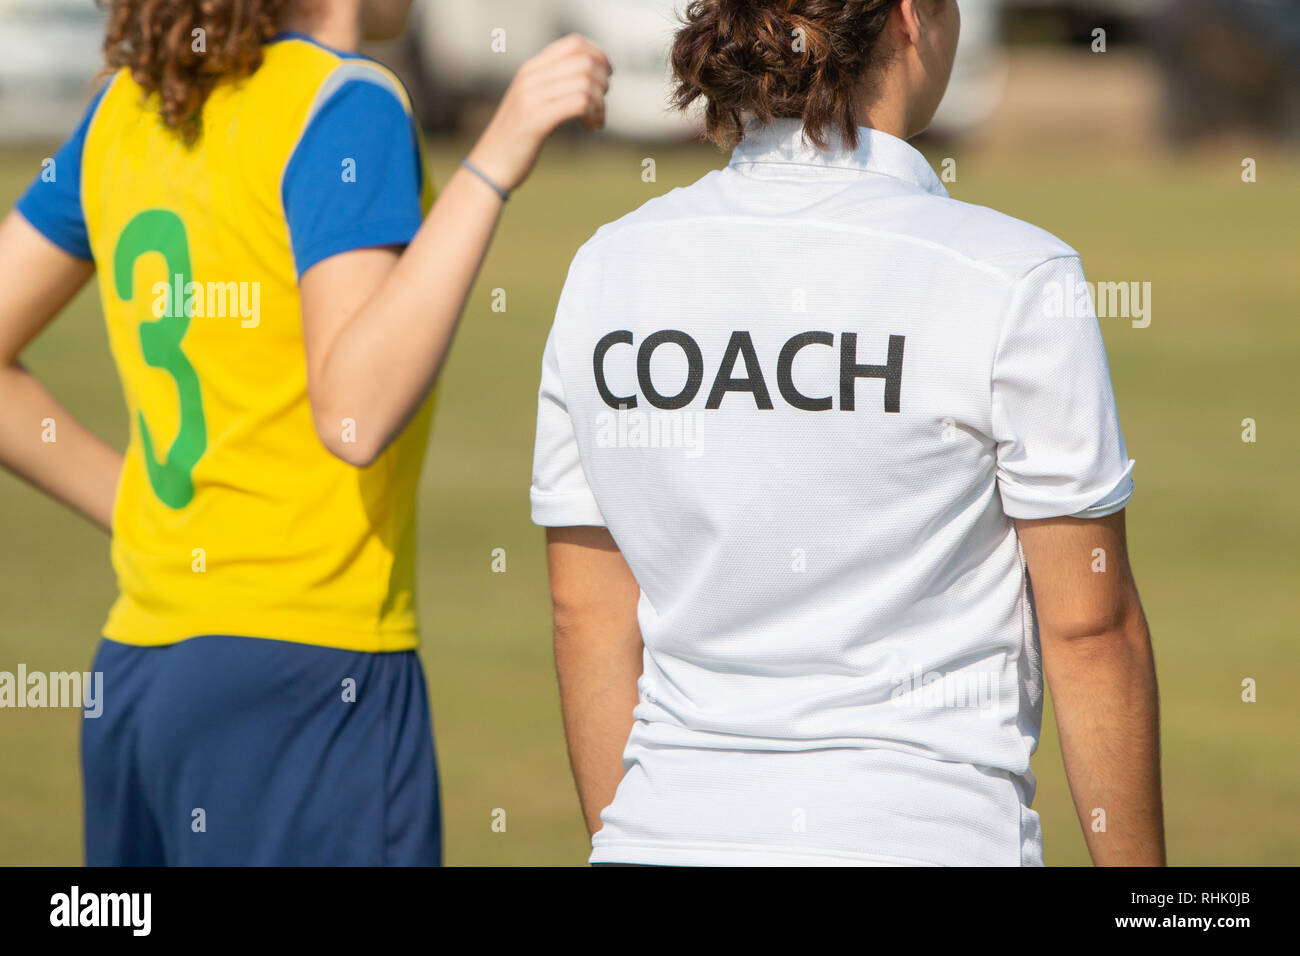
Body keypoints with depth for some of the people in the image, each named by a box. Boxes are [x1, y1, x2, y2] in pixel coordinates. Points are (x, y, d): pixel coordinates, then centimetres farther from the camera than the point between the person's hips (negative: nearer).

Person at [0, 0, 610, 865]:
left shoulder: (130, 109, 11)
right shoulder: (345, 106, -11)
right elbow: (355, 417, -23)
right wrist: (494, 163, -24)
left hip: (138, 670, 8)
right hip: (304, 673, -8)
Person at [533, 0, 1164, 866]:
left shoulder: (609, 270, 4)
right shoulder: (1014, 283, -9)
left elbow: (589, 622, 10)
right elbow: (1091, 627, -6)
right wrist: (1137, 882, 3)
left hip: (674, 836, 5)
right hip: (922, 841, -5)